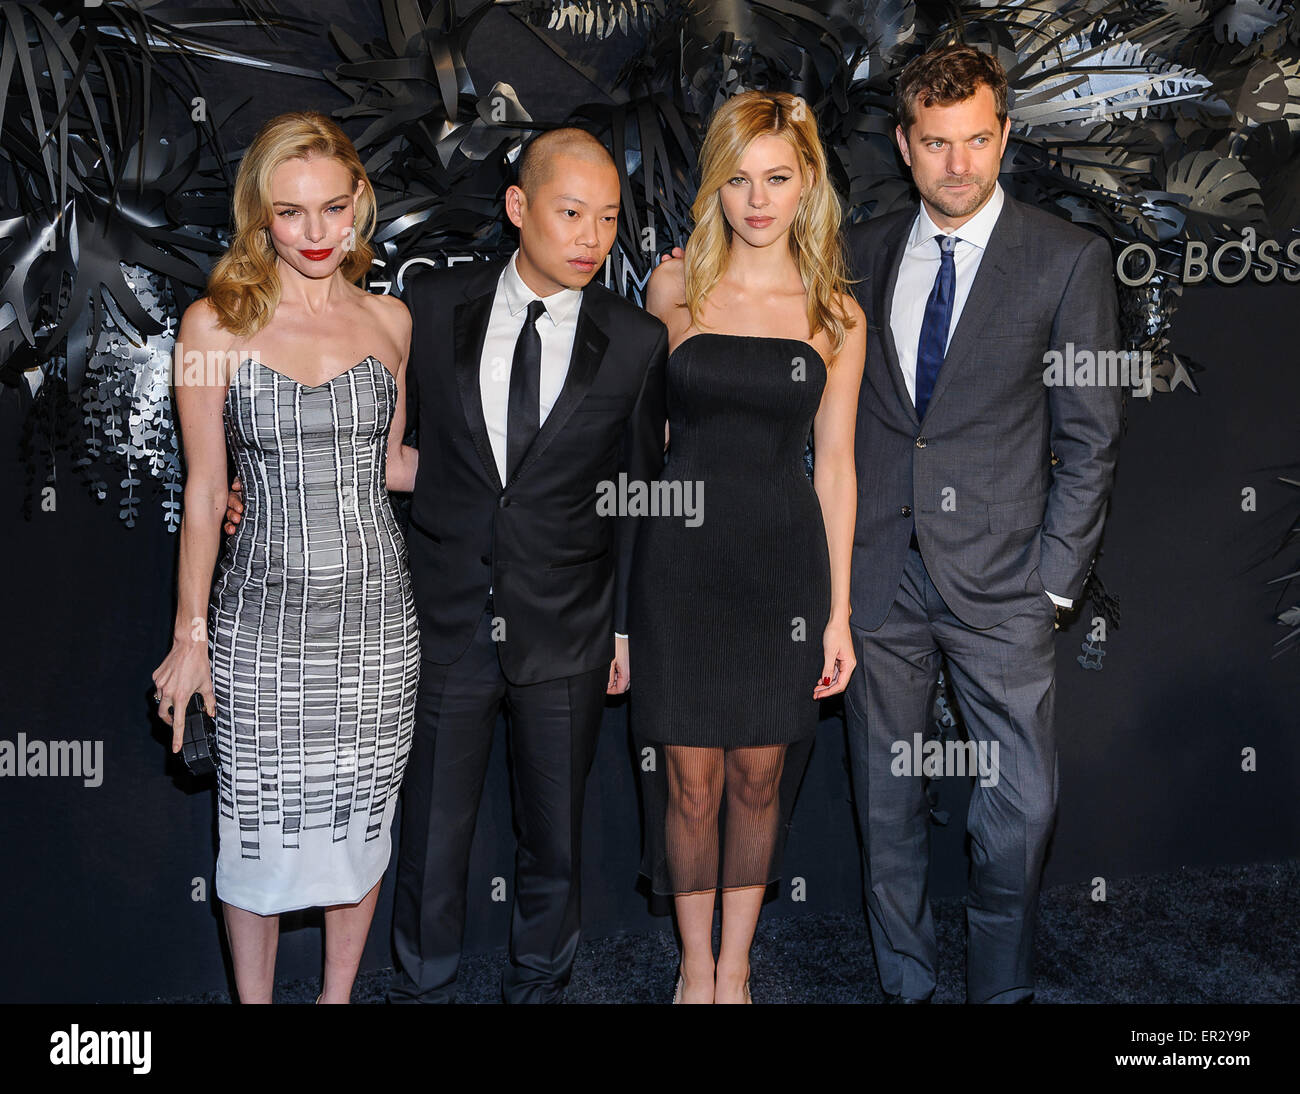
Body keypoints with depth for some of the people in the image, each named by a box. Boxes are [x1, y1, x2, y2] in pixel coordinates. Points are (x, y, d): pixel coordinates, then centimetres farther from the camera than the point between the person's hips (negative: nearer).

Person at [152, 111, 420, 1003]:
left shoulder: (389, 319, 5)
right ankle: (254, 998, 32)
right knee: (262, 826, 8)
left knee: (362, 816, 13)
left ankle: (339, 993, 35)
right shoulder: (215, 325, -3)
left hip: (377, 611, 3)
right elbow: (204, 489, -2)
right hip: (264, 615, -2)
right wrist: (191, 633, -1)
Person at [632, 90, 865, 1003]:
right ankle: (696, 967, 27)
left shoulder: (836, 314, 2)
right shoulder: (675, 285, 1)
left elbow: (834, 465, 3)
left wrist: (838, 611, 1)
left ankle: (736, 965, 30)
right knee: (690, 780, 5)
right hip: (683, 558, -1)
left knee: (759, 776, 10)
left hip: (785, 565, 1)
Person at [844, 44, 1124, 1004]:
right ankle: (905, 982, 30)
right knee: (885, 799, 12)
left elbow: (1090, 436, -2)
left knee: (1021, 803, -3)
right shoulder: (863, 252, 9)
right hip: (878, 572, 3)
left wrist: (1055, 576, -7)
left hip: (998, 576, -3)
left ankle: (1002, 986, 21)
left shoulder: (1069, 258, -1)